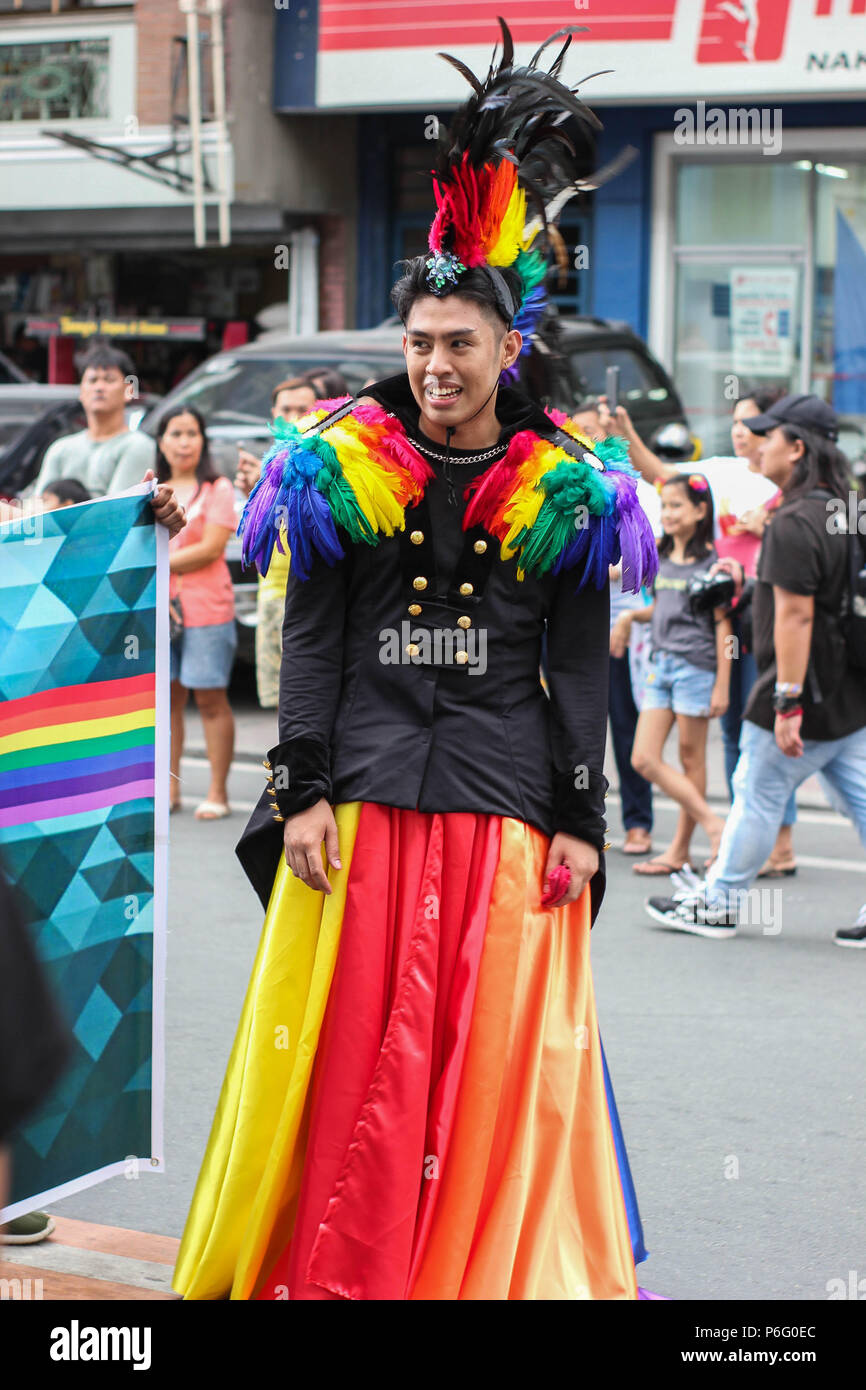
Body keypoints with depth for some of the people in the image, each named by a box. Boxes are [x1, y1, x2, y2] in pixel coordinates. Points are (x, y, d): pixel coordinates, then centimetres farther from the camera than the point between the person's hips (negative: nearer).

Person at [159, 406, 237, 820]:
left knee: (210, 699, -3)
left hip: (206, 608, -5)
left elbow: (211, 549, -10)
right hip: (157, 609, 5)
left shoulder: (217, 489, -1)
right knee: (167, 696, 5)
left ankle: (217, 793, 2)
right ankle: (169, 790, 12)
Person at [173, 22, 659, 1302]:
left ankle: (498, 1268, 16)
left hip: (507, 805, 0)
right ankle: (334, 1266, 14)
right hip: (365, 792, 0)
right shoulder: (339, 474, 4)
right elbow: (309, 643, 3)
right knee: (349, 1043, 2)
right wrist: (302, 794, -4)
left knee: (498, 1052, 3)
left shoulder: (563, 493, 4)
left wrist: (581, 822, -1)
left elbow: (581, 669, 4)